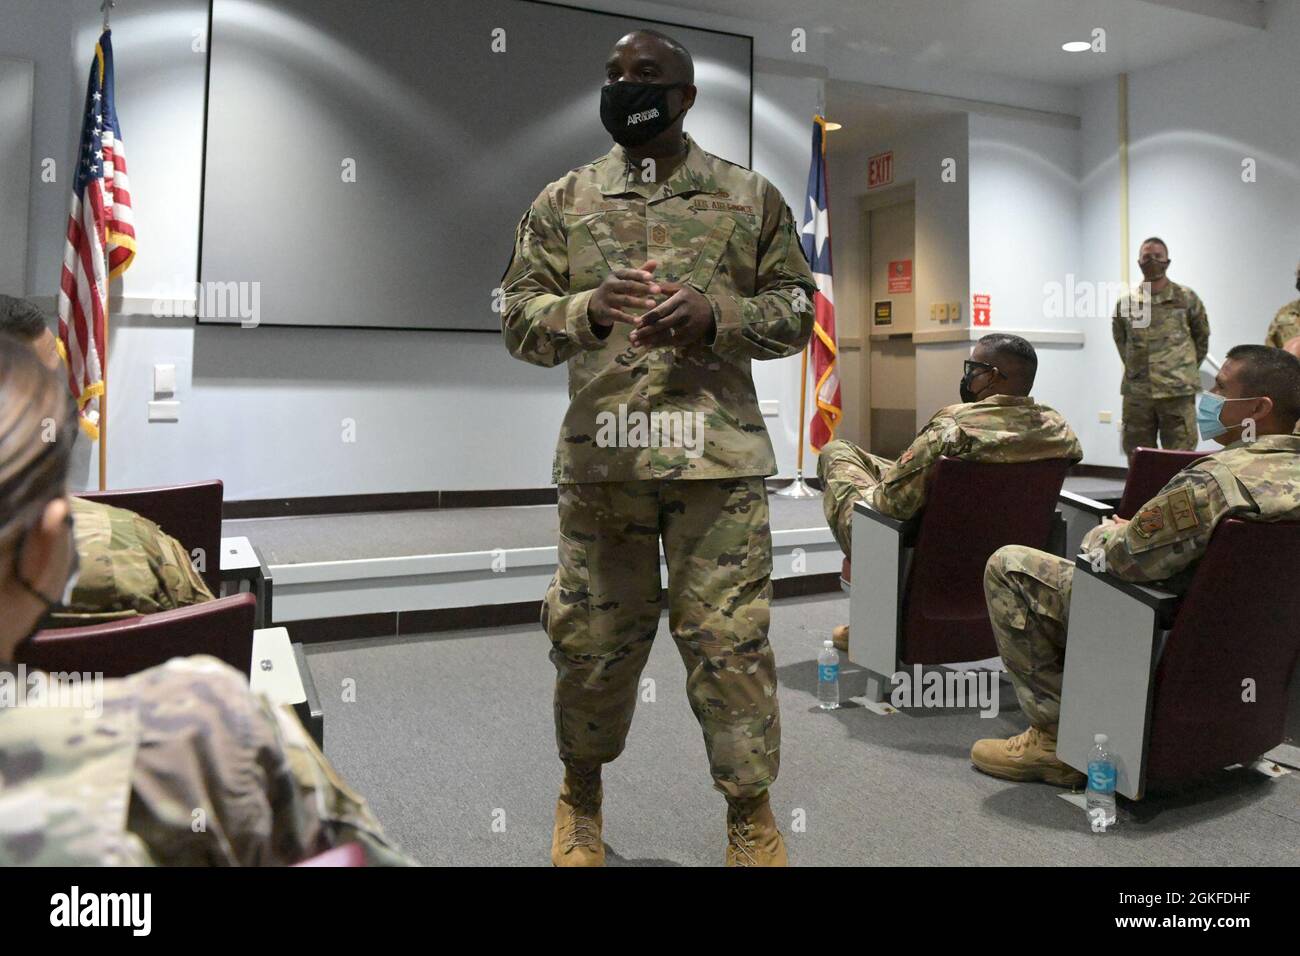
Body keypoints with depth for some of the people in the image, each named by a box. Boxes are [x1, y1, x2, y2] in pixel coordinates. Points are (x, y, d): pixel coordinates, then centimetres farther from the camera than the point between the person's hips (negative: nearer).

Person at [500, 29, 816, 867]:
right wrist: (589, 309, -17)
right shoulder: (563, 201, 11)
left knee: (730, 638, 0)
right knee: (592, 634, 8)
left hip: (718, 453, -1)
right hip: (599, 454, 1)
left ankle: (751, 809, 21)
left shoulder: (751, 197, 9)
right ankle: (582, 790, 33)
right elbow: (520, 318, 5)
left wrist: (714, 317, -11)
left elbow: (796, 311, 8)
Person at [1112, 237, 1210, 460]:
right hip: (1136, 394, 2)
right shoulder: (1126, 303, 6)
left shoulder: (1187, 299, 1)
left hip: (1178, 392, -2)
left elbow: (1202, 338, 11)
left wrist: (1186, 370, 10)